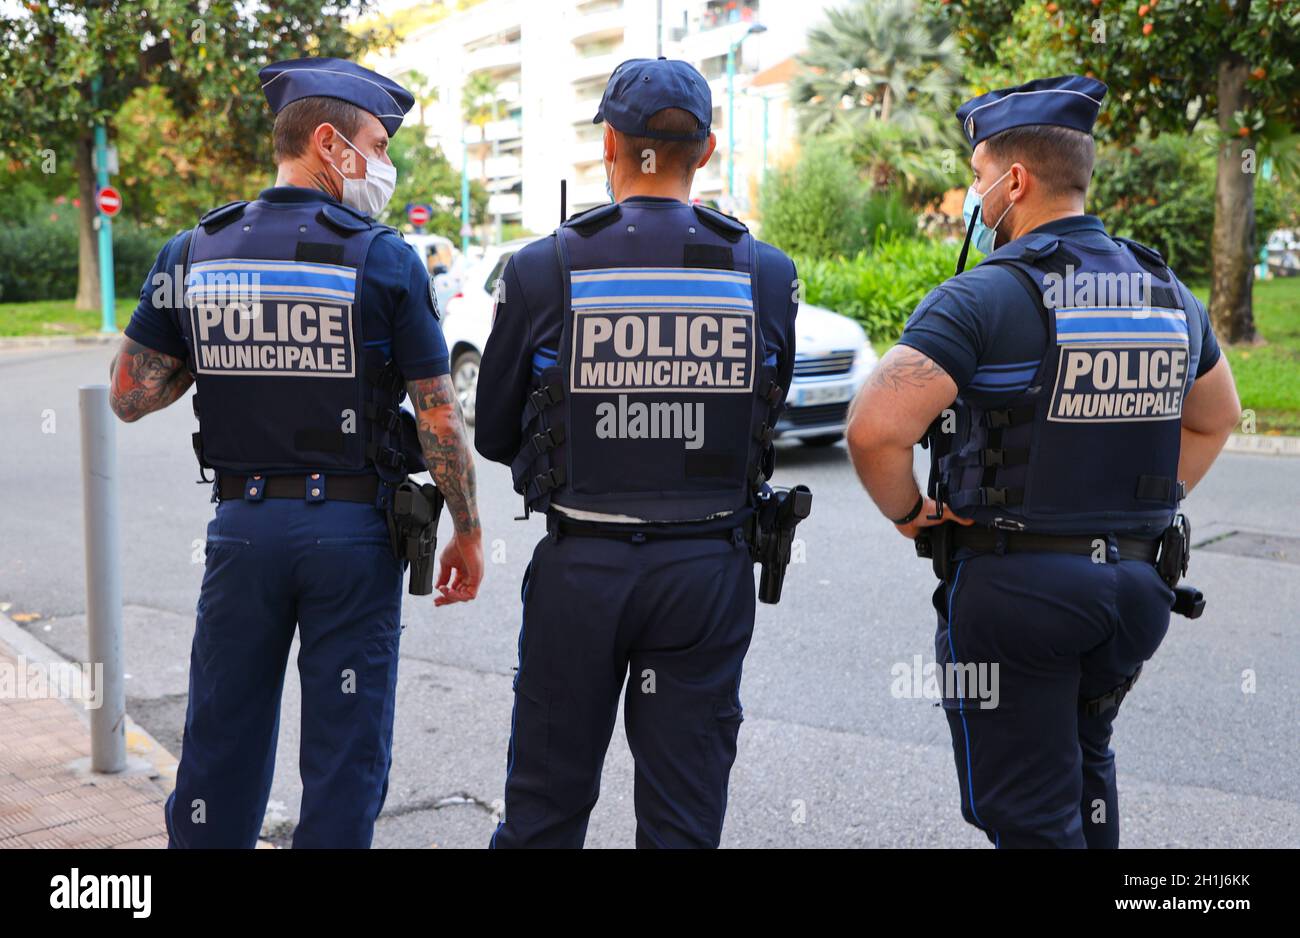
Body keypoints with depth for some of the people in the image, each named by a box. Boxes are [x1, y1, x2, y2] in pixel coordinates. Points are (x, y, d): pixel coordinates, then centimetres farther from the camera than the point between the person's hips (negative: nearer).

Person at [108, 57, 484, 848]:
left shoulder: (195, 254, 1)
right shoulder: (383, 258, -9)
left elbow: (130, 397, 2)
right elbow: (439, 417, -8)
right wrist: (468, 532, 1)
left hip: (242, 523, 3)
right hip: (353, 527, -3)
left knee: (223, 745, 15)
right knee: (346, 749, 9)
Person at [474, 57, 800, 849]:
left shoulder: (541, 270, -8)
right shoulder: (767, 273, -4)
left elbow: (495, 437, 1)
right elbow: (767, 421, 9)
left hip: (580, 569, -1)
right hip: (709, 571, 1)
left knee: (545, 808, 16)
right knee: (685, 818, 13)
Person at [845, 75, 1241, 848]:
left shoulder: (984, 300, -17)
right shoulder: (1169, 296, 6)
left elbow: (875, 429, -26)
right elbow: (1216, 418, 21)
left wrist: (908, 512, -9)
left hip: (1014, 583, -7)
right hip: (1140, 579, 7)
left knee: (1028, 813, 6)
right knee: (1086, 760, 28)